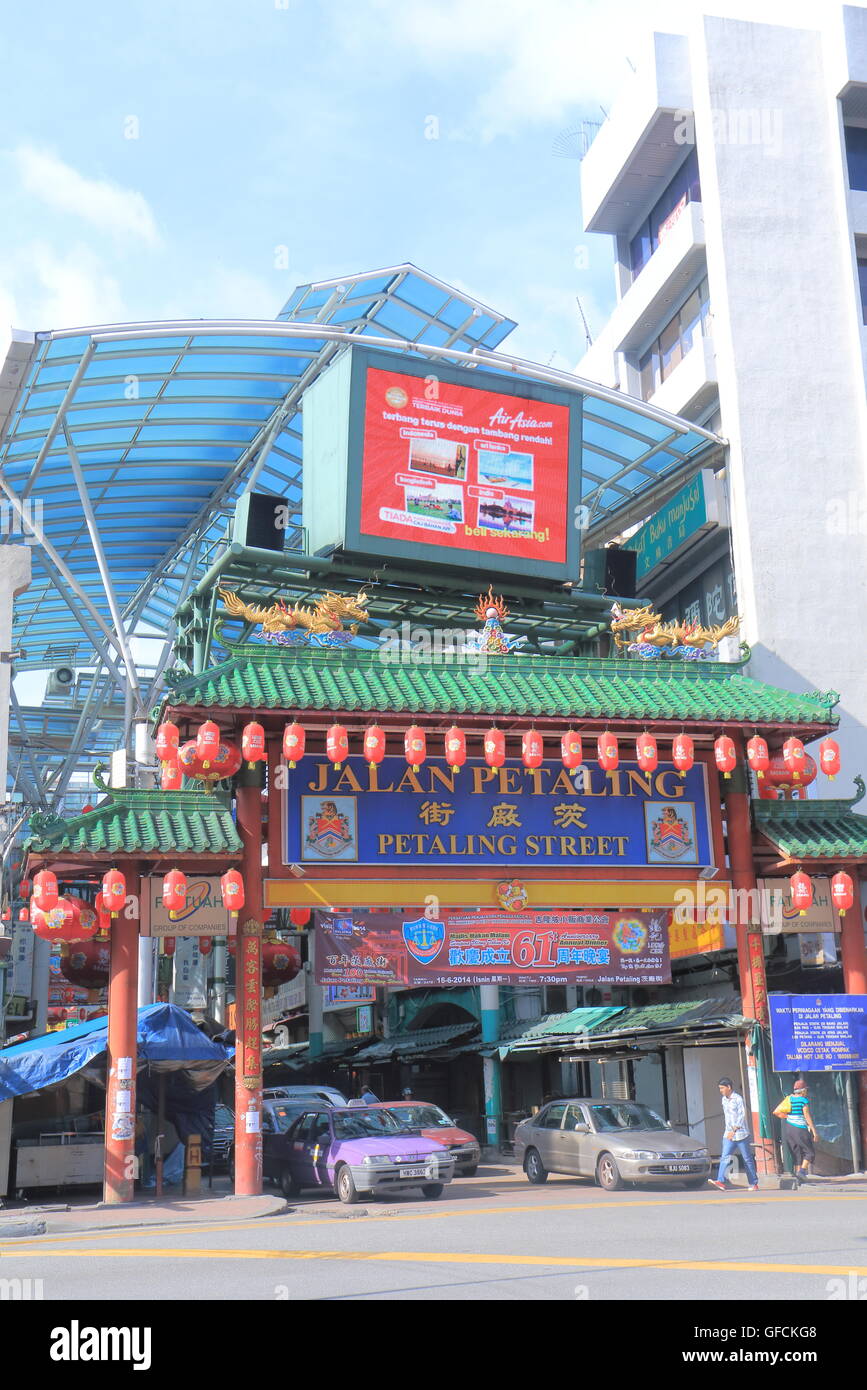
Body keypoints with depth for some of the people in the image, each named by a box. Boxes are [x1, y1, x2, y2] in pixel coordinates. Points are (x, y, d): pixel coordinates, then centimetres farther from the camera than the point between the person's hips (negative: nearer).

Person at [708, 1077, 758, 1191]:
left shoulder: (738, 1099, -10)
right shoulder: (724, 1100, 13)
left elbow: (742, 1116, -14)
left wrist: (734, 1130, -19)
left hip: (741, 1134, -6)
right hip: (728, 1135, 6)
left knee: (747, 1159, 3)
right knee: (725, 1157, -10)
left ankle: (753, 1184, 13)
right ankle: (721, 1181, -21)